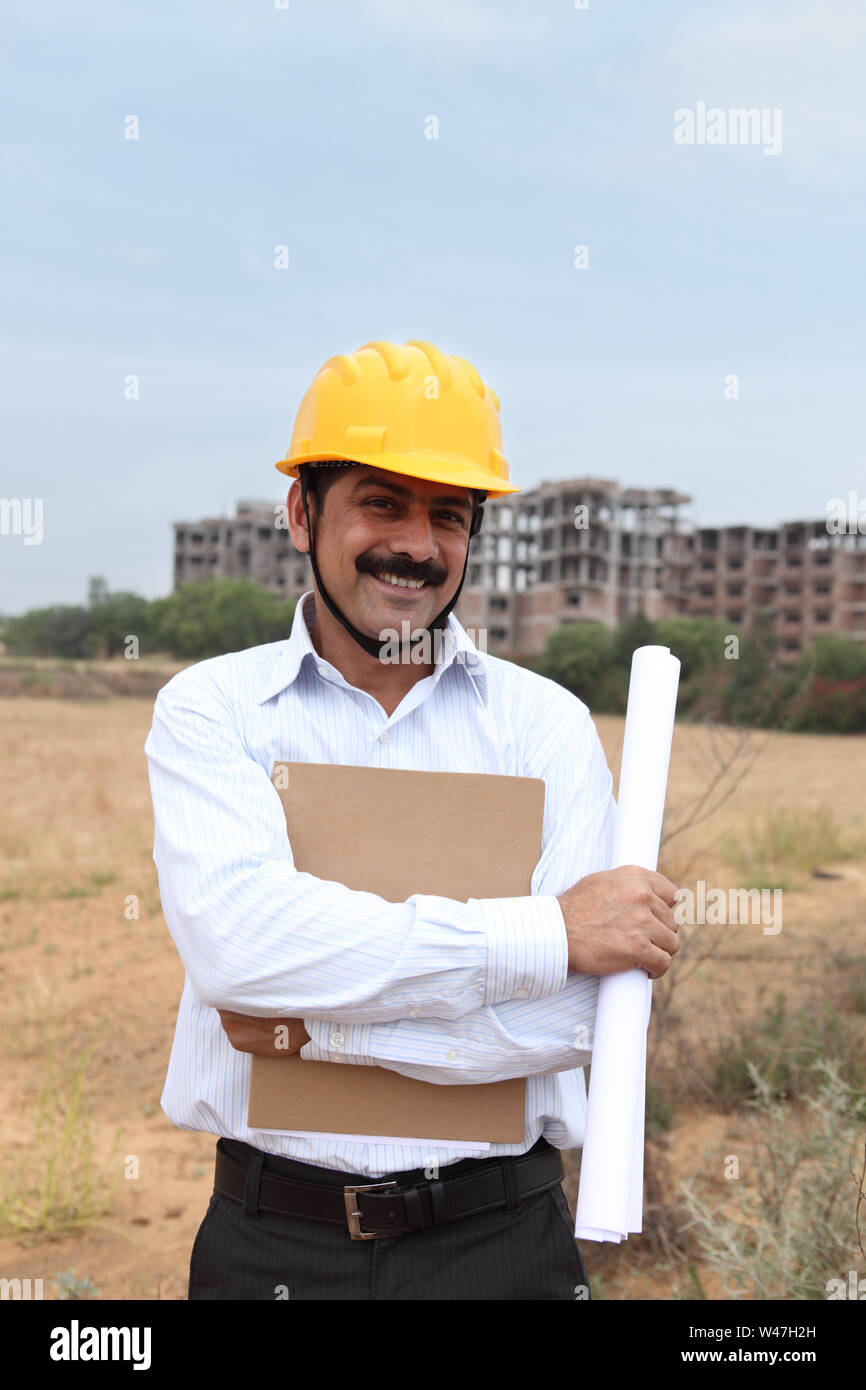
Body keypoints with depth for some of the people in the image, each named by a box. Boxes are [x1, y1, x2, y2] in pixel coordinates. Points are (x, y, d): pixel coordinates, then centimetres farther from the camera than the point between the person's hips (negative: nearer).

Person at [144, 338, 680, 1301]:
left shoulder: (546, 722, -2)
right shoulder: (209, 708, -3)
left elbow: (572, 1014, -11)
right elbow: (233, 941, -21)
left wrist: (316, 1024, -18)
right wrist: (548, 934, -20)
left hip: (501, 1236, 1)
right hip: (273, 1242, 0)